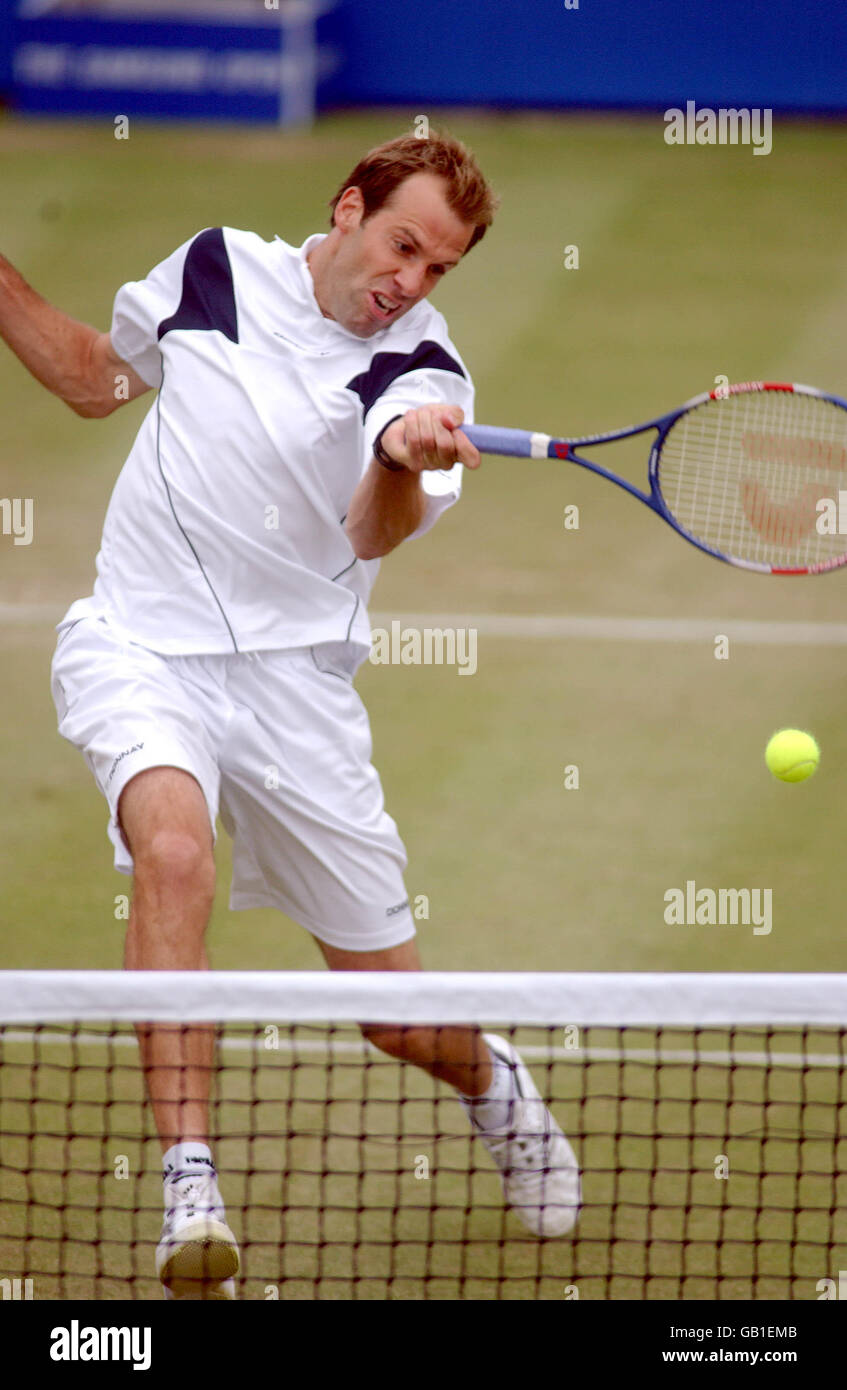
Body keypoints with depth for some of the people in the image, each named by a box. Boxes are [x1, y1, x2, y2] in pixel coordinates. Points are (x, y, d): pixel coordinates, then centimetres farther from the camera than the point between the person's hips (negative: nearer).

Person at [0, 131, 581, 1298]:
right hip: (142, 647, 0)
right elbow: (95, 378, 21)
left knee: (397, 1016, 5)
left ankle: (491, 1077, 43)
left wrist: (403, 460, -47)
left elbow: (376, 534, -25)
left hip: (293, 675, 0)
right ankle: (190, 1188, -35)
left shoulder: (422, 376, -6)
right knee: (173, 852, -34)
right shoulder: (216, 269, 2)